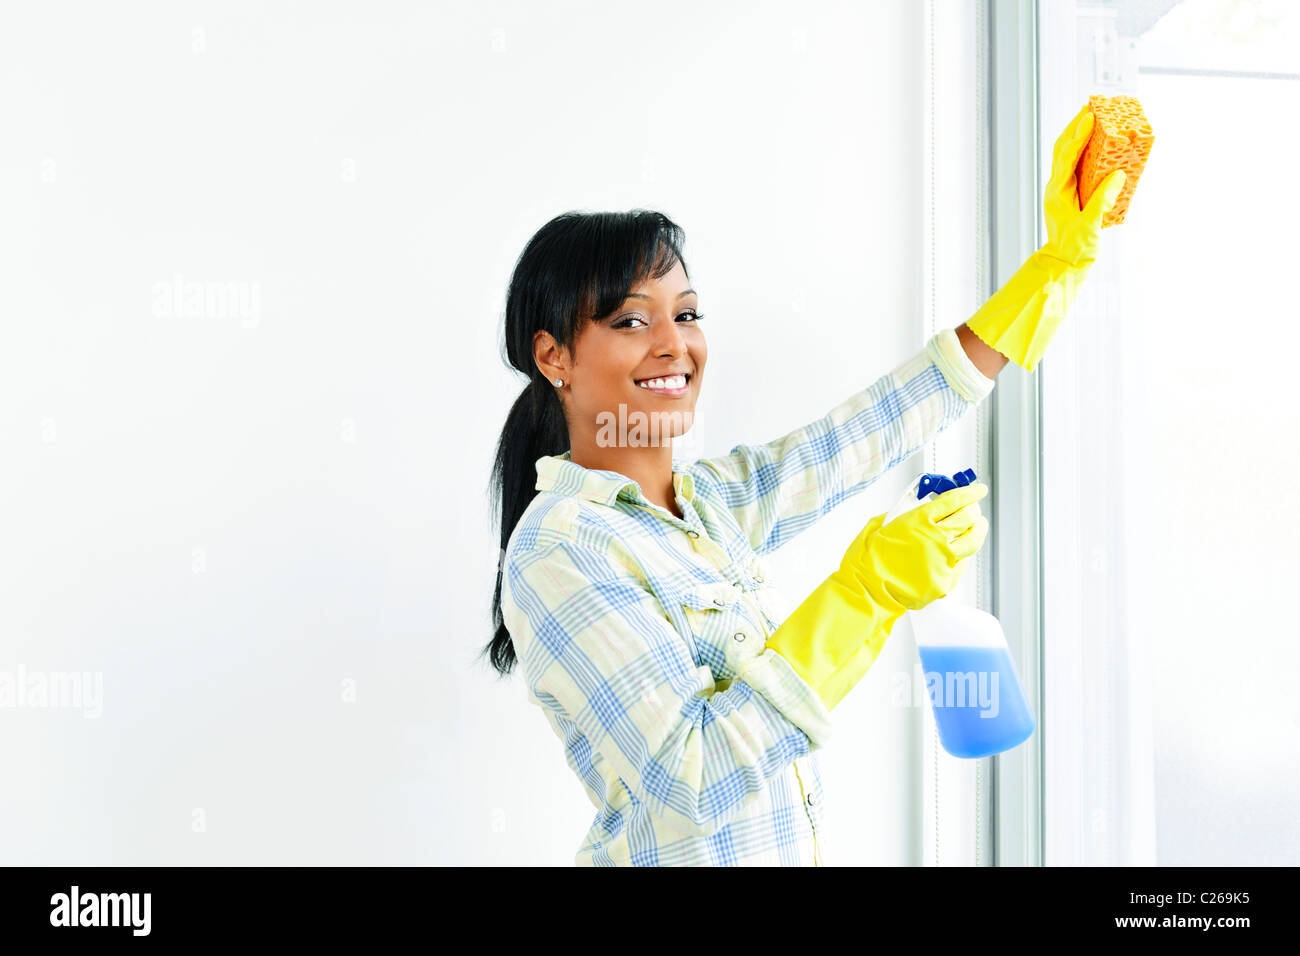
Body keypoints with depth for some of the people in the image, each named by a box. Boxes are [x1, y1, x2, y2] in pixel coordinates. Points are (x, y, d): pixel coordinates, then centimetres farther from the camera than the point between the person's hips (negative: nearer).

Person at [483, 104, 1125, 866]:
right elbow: (691, 778, -25)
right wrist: (868, 591, -25)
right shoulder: (558, 549, -19)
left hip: (790, 848, 7)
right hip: (680, 854, -7)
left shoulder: (710, 502, 2)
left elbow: (891, 420, 6)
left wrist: (1064, 254, 6)